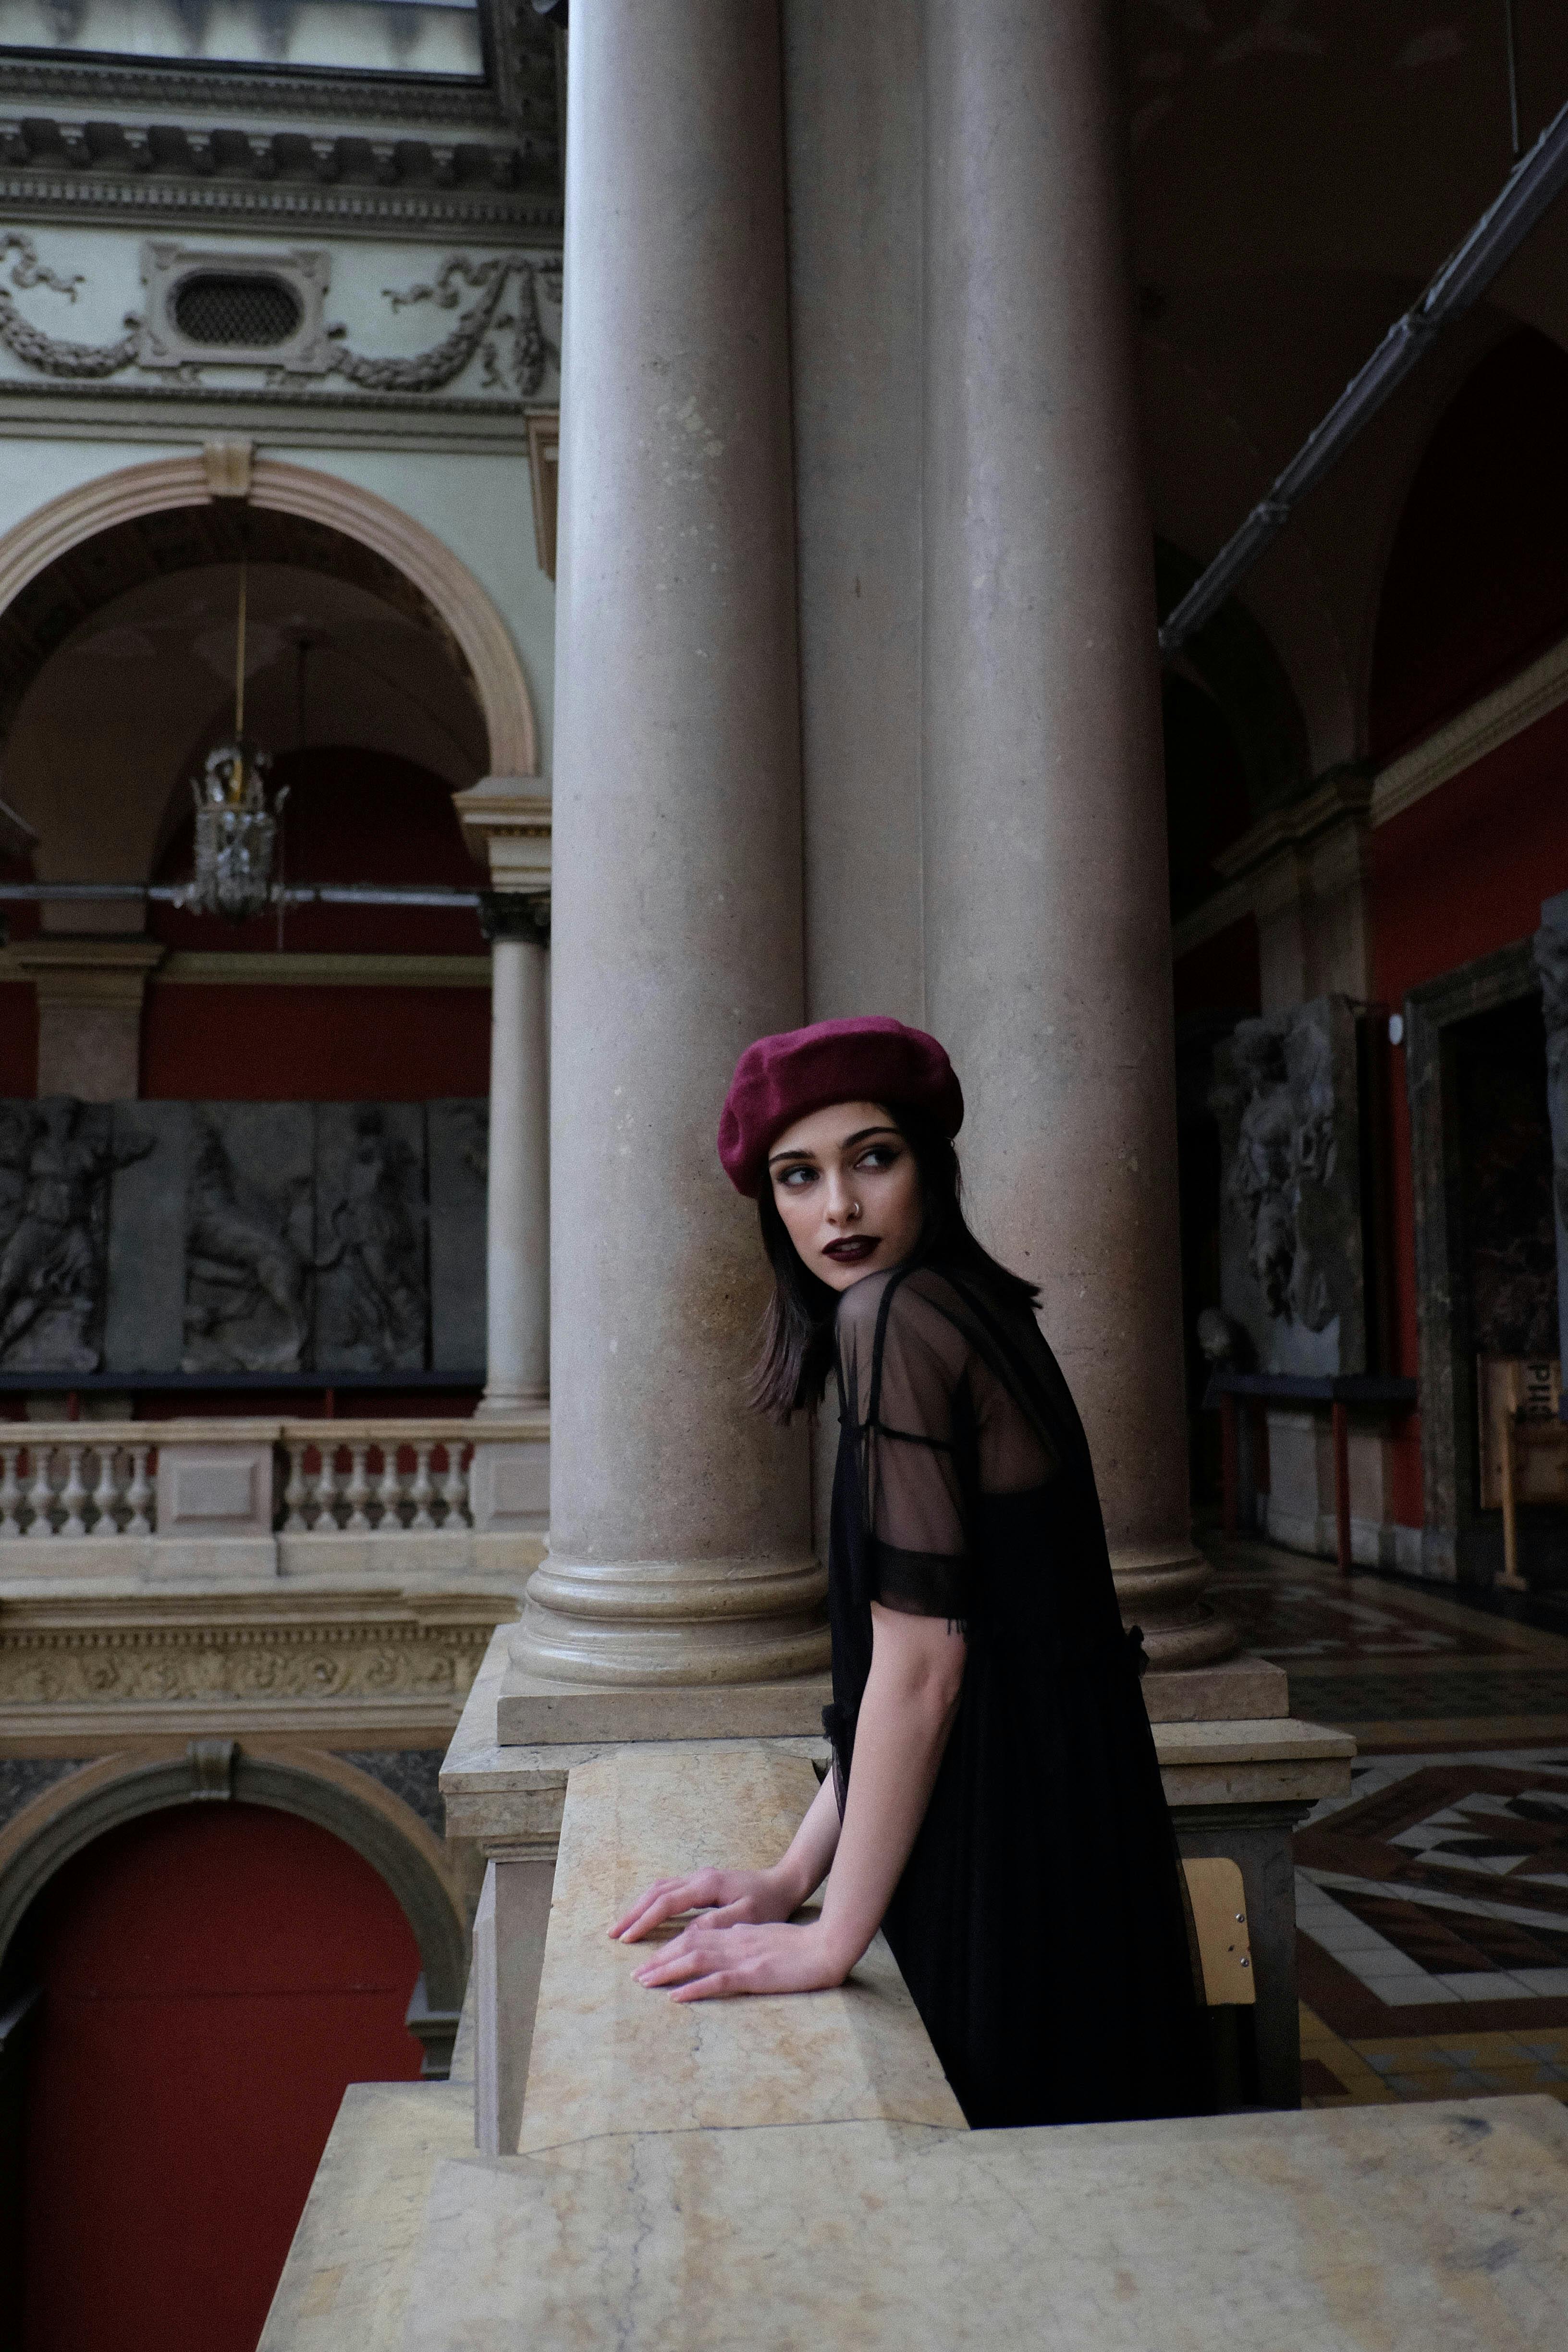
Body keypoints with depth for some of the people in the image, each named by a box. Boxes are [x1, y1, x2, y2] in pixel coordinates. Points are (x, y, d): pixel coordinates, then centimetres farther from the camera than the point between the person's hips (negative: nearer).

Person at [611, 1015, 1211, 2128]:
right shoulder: (974, 1308, 10)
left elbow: (921, 1661, -21)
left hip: (1005, 1856, -9)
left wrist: (832, 1937, -12)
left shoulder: (891, 1318, -18)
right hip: (1072, 1817, 9)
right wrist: (793, 1876, 10)